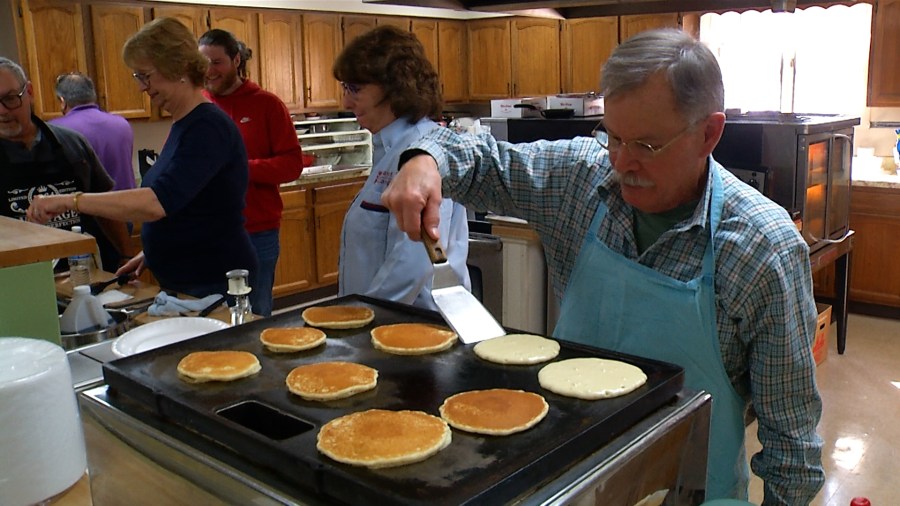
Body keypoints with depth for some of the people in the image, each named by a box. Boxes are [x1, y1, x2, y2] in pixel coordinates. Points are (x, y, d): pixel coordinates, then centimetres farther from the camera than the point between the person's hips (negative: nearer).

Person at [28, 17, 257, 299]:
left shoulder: (208, 127, -20)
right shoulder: (183, 125, 11)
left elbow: (159, 203, -31)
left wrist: (70, 201, -25)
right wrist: (152, 254, 11)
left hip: (216, 285, -9)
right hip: (180, 284, 9)